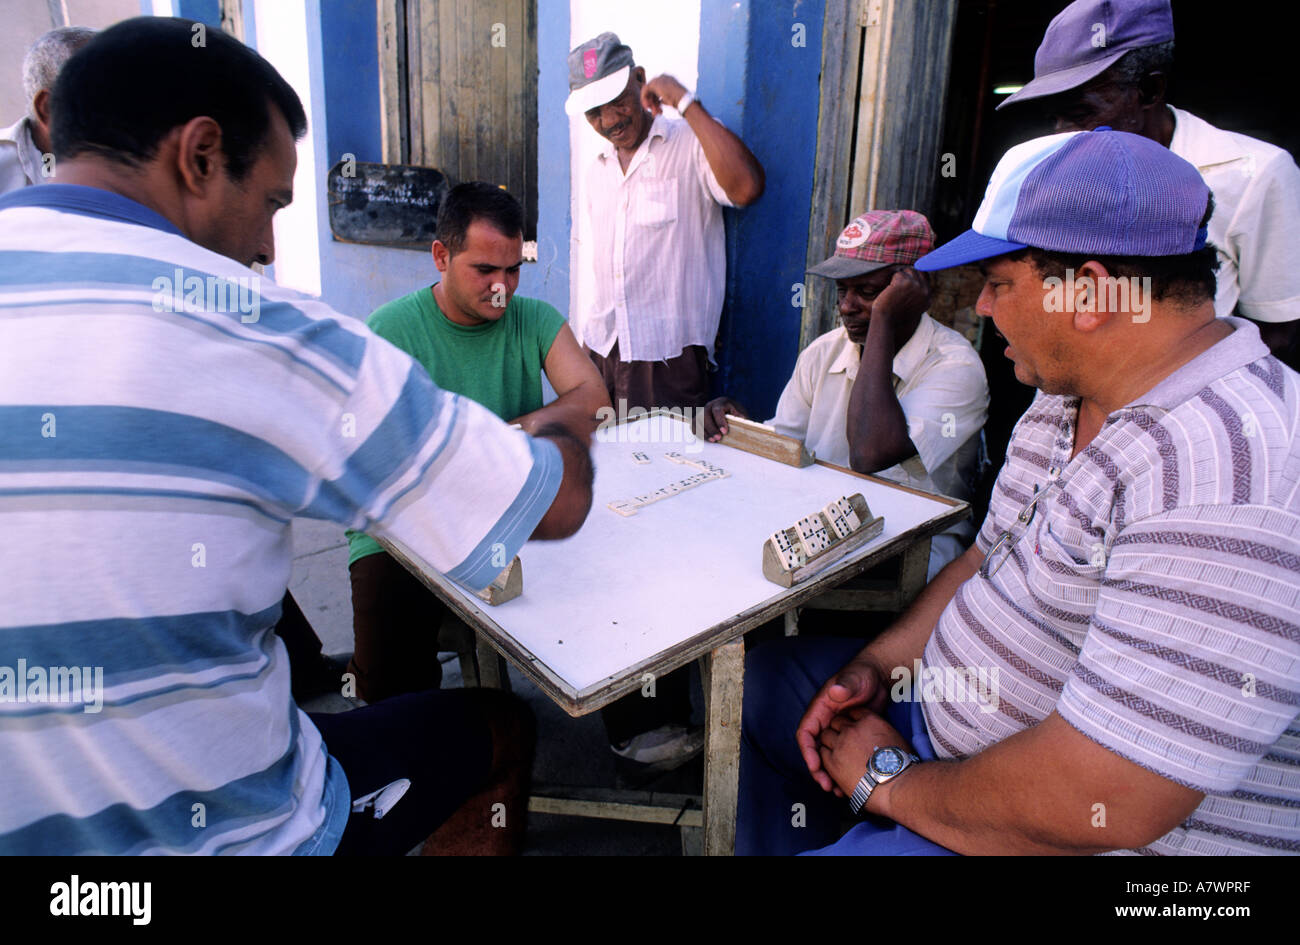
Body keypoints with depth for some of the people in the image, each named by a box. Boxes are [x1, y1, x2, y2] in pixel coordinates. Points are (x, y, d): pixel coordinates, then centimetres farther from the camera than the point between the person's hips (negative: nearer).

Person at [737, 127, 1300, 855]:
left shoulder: (1225, 474, -30)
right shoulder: (1070, 398, 2)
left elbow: (1101, 806, -32)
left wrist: (889, 783, -17)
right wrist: (878, 664, -2)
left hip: (1062, 839, -8)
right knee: (758, 682, 16)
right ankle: (809, 833, 37)